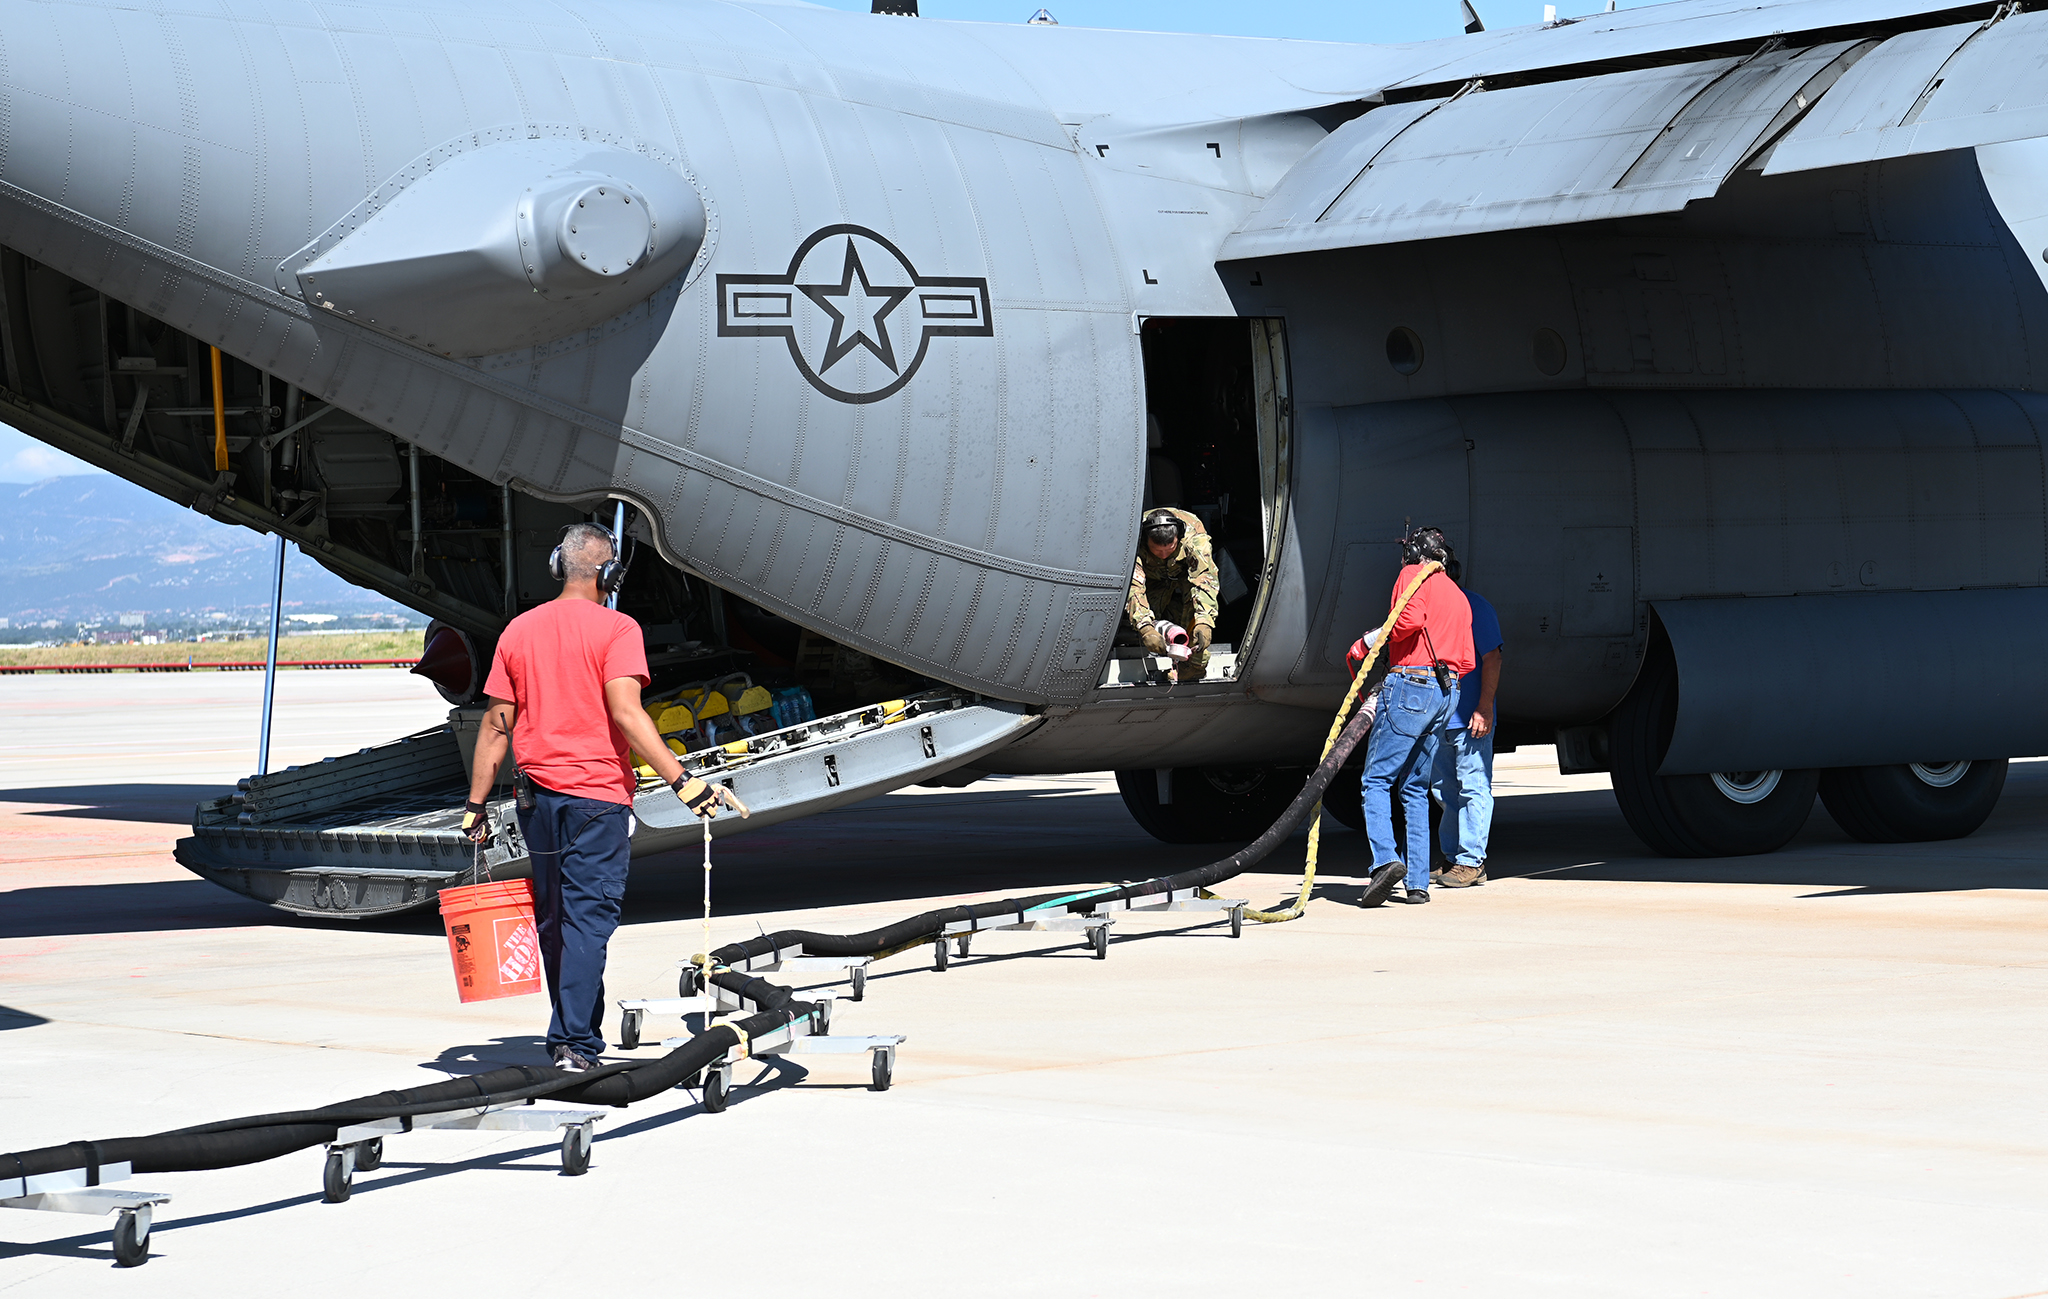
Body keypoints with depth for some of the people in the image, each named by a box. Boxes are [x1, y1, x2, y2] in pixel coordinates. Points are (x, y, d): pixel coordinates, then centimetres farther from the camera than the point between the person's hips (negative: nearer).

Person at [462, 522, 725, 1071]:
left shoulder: (519, 630, 8)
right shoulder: (616, 630, -8)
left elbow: (496, 724, 7)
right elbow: (626, 712, -19)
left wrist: (475, 806, 11)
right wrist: (682, 781, -20)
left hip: (536, 795, 5)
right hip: (597, 795, -5)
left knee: (553, 919, 16)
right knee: (588, 918, -4)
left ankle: (571, 1035, 25)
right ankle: (575, 1044, -11)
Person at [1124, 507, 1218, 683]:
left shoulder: (1194, 534, -40)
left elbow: (1205, 578, -45)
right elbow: (1133, 587, -44)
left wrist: (1204, 622, -59)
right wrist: (1145, 629, -58)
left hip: (1186, 572, -2)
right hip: (1153, 577, 2)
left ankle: (1194, 666, -24)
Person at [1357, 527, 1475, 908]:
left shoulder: (1413, 575, 1)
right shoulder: (1459, 596, 25)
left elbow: (1410, 619, -18)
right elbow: (1467, 661, 20)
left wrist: (1379, 637, -2)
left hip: (1410, 682, -8)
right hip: (1446, 691, 8)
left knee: (1376, 780, -6)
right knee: (1415, 788, 12)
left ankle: (1385, 859, -24)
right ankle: (1417, 882, 6)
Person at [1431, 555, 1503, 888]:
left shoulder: (1474, 607, -7)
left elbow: (1492, 659, -11)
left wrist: (1484, 707, -17)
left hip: (1471, 719, -8)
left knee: (1473, 788, -5)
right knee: (1446, 790, 11)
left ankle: (1471, 861, -4)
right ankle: (1453, 857, 18)